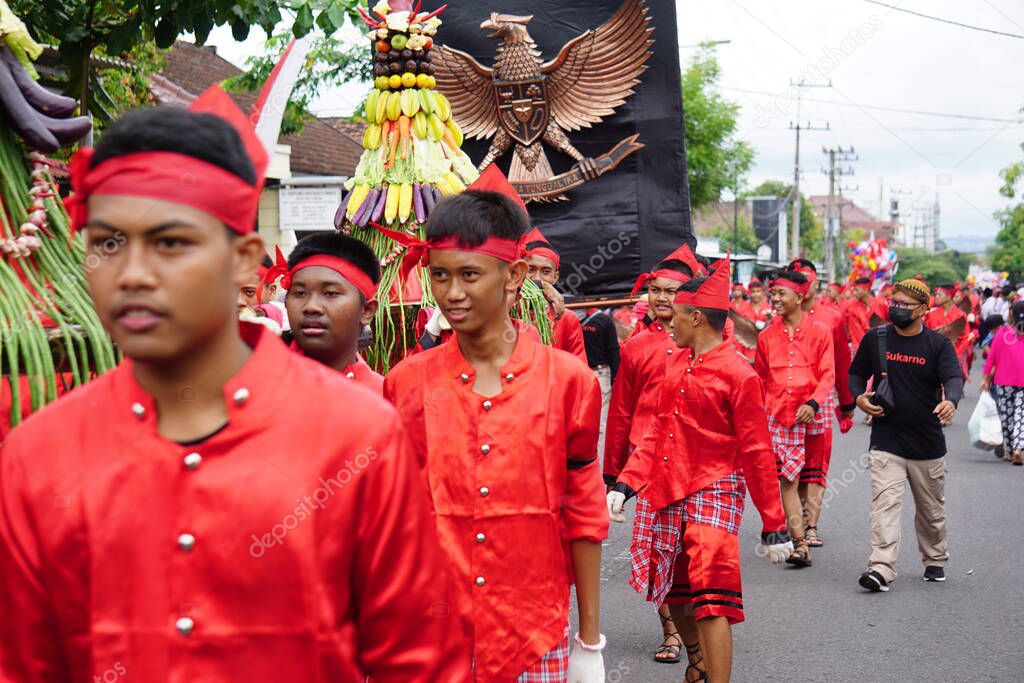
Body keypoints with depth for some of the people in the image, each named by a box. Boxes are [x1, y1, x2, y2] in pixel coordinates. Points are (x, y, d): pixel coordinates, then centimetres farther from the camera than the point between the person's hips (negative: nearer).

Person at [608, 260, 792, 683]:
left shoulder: (737, 374, -12)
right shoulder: (679, 365, 11)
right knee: (673, 592, 17)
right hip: (667, 492, 7)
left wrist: (773, 525, -10)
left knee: (711, 598, -13)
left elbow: (757, 454, -11)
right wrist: (625, 483, 4)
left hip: (713, 492, -7)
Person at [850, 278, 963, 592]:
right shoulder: (875, 339, 3)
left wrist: (950, 401, -38)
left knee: (931, 509, 16)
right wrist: (859, 396, -6)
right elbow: (857, 373, 15)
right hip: (885, 440, 0)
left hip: (928, 445, 0)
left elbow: (954, 378, -16)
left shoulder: (938, 344, -2)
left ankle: (935, 561, 37)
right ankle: (881, 568, -20)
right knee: (884, 502, -15)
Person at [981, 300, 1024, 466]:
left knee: (1006, 415, 11)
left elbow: (992, 357, -1)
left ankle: (1008, 450, 16)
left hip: (1004, 381, 0)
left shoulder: (1002, 332, -3)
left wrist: (986, 379, 5)